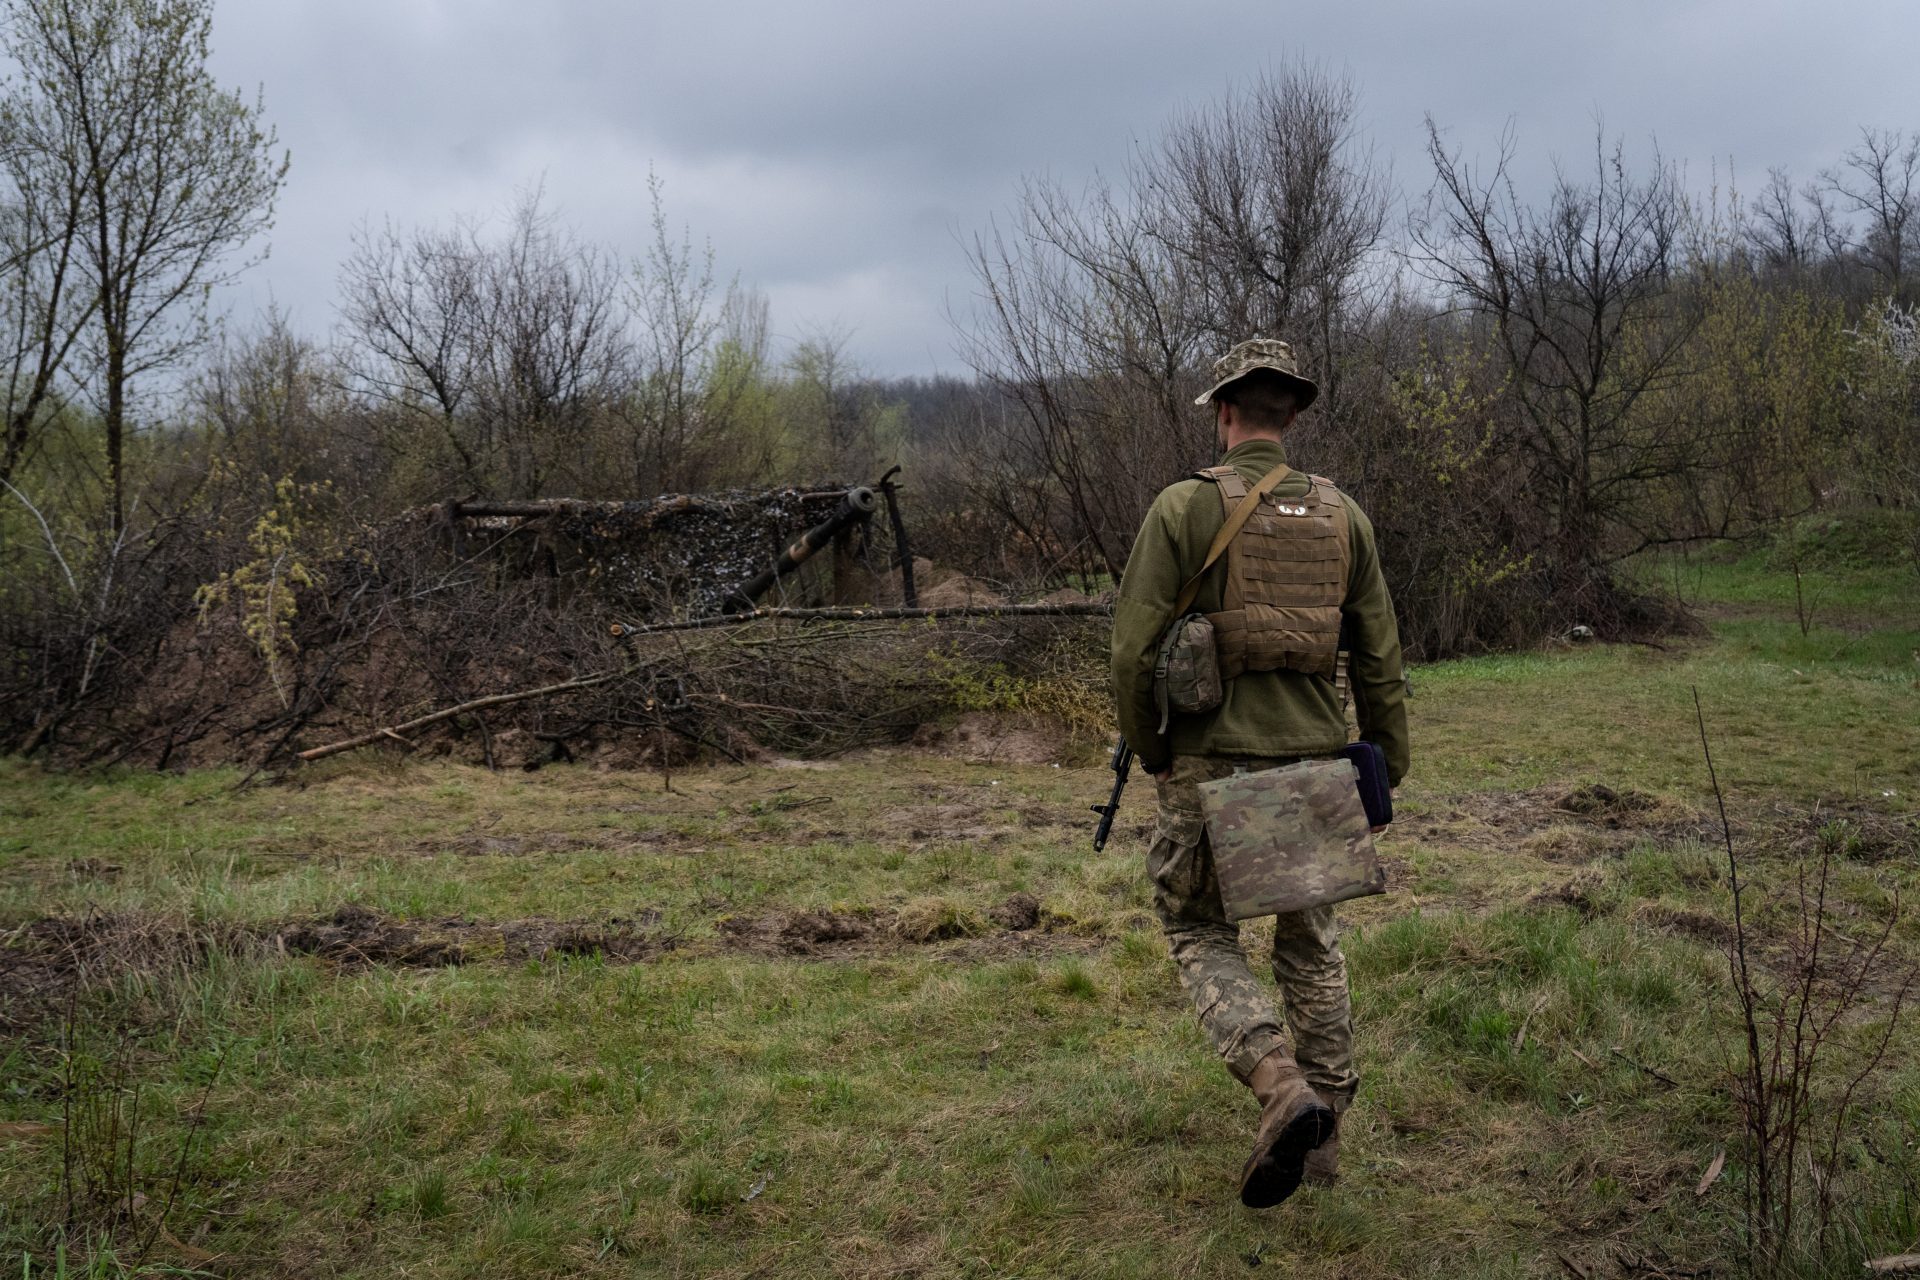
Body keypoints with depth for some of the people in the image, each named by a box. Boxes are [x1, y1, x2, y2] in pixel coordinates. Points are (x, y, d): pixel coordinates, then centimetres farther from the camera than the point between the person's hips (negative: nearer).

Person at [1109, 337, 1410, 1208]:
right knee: (1311, 942, 18)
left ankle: (1283, 1088, -10)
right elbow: (1379, 657, 6)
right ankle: (1322, 1134, 23)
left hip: (1213, 766, -4)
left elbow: (1134, 648, -11)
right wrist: (1388, 767, 15)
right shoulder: (1340, 515, 4)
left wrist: (1147, 751, 5)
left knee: (1200, 935, 11)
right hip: (1314, 765, 4)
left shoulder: (1183, 507, -9)